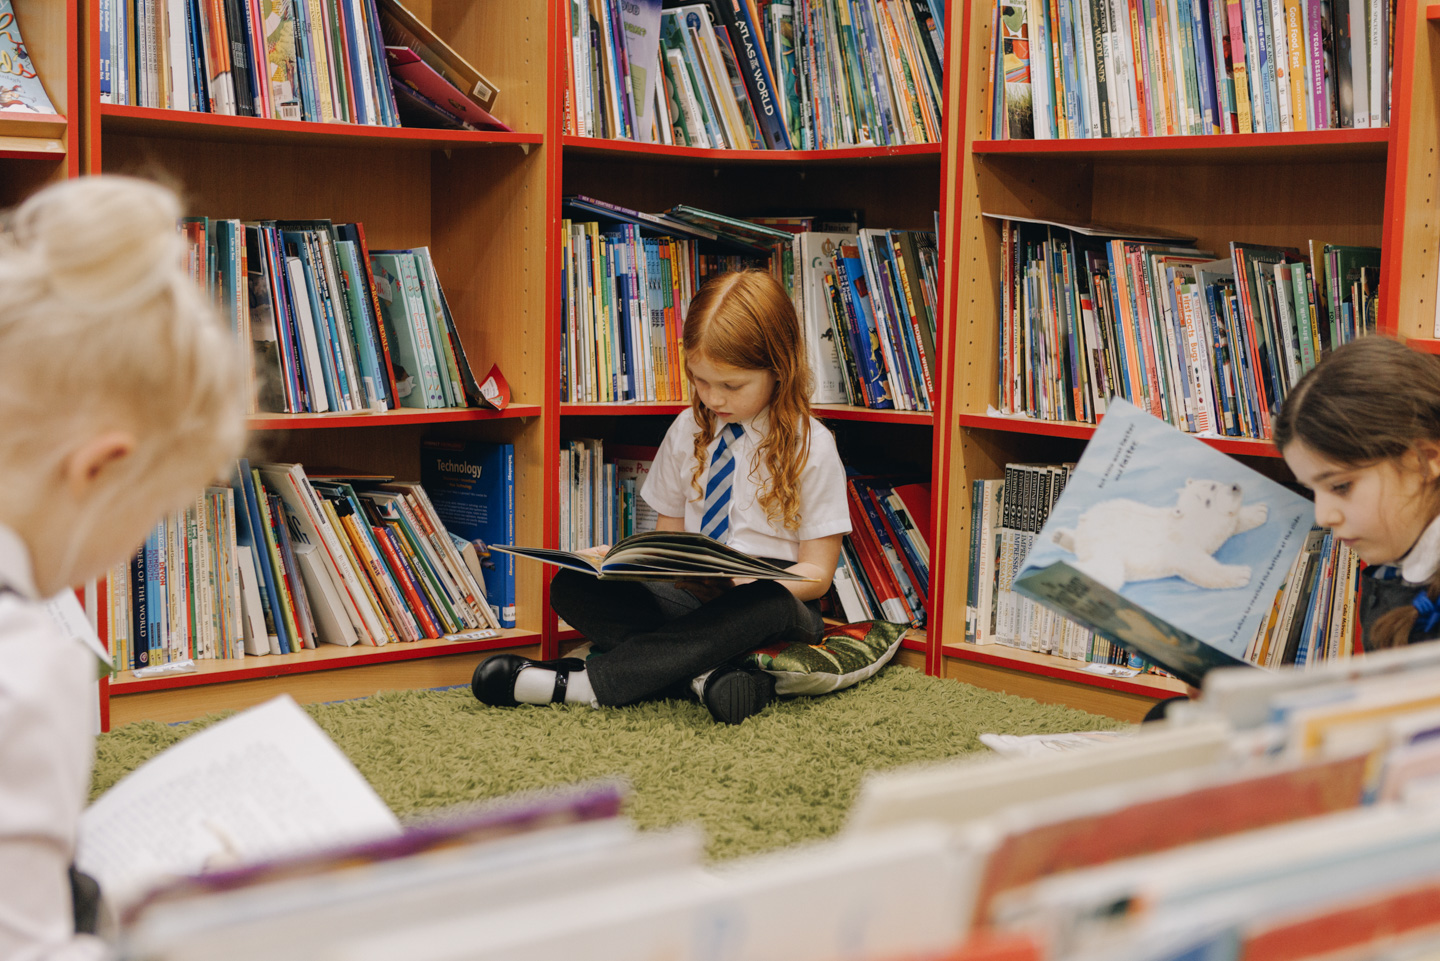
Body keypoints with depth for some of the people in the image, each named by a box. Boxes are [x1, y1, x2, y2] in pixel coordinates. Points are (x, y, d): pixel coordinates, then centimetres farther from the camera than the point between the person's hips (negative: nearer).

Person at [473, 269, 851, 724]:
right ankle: (705, 668, -36)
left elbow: (816, 573, -6)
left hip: (770, 598, -4)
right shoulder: (688, 430, 9)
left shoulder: (810, 445, -5)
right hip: (690, 596, 4)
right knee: (571, 585, -17)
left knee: (768, 605, -41)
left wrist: (748, 583, -25)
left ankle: (581, 682, -39)